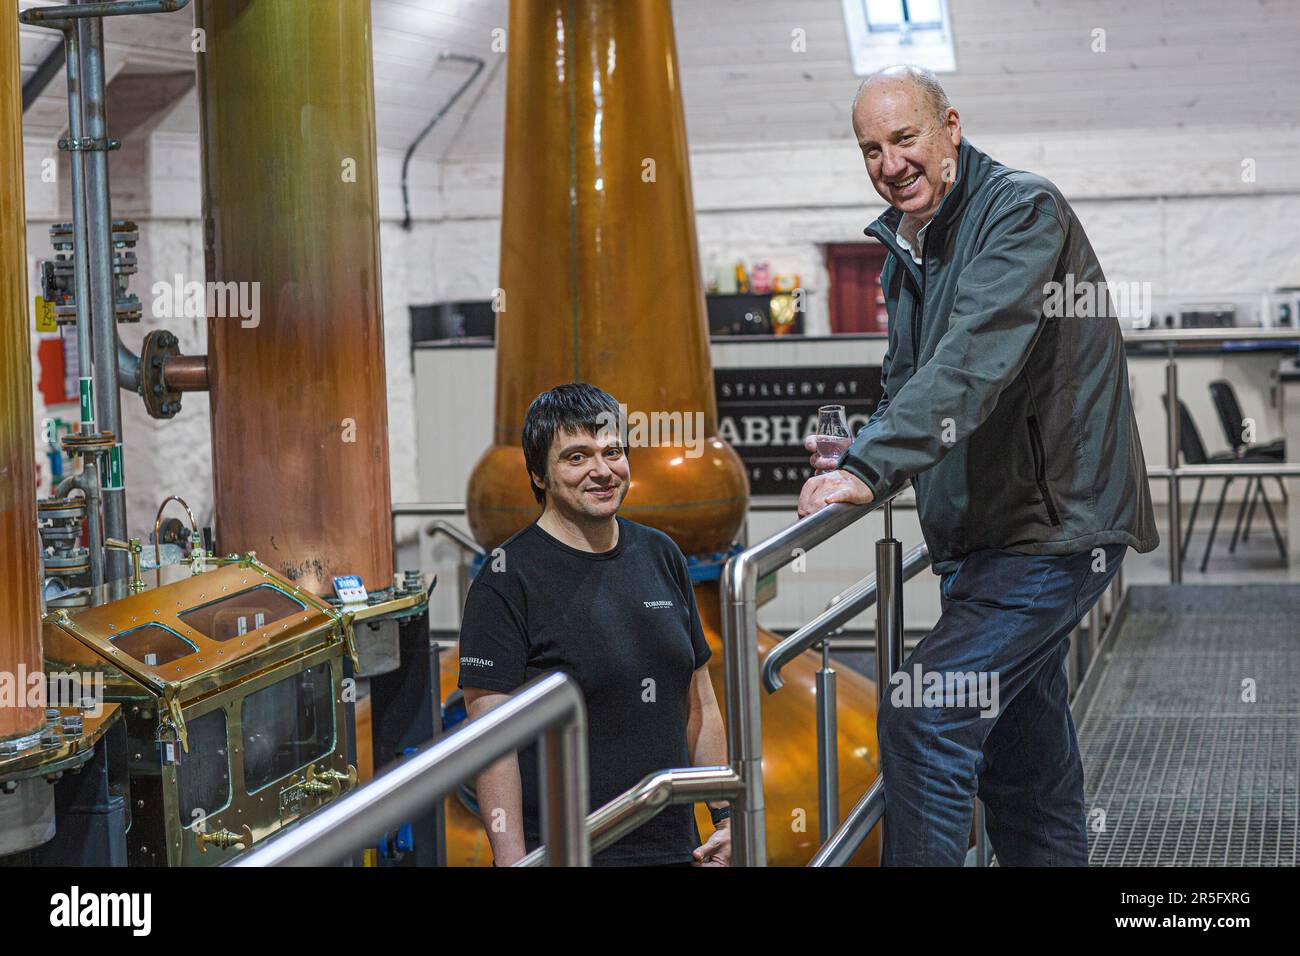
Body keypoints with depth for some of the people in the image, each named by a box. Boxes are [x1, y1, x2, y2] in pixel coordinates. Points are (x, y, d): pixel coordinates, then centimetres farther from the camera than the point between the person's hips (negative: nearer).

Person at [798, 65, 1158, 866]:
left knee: (923, 717, -17)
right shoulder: (905, 246, 14)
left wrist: (872, 466, -34)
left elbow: (974, 359, -27)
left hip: (1055, 525, -9)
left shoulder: (1025, 209, -14)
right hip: (982, 534, 9)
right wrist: (857, 461, 0)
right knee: (1021, 754, 14)